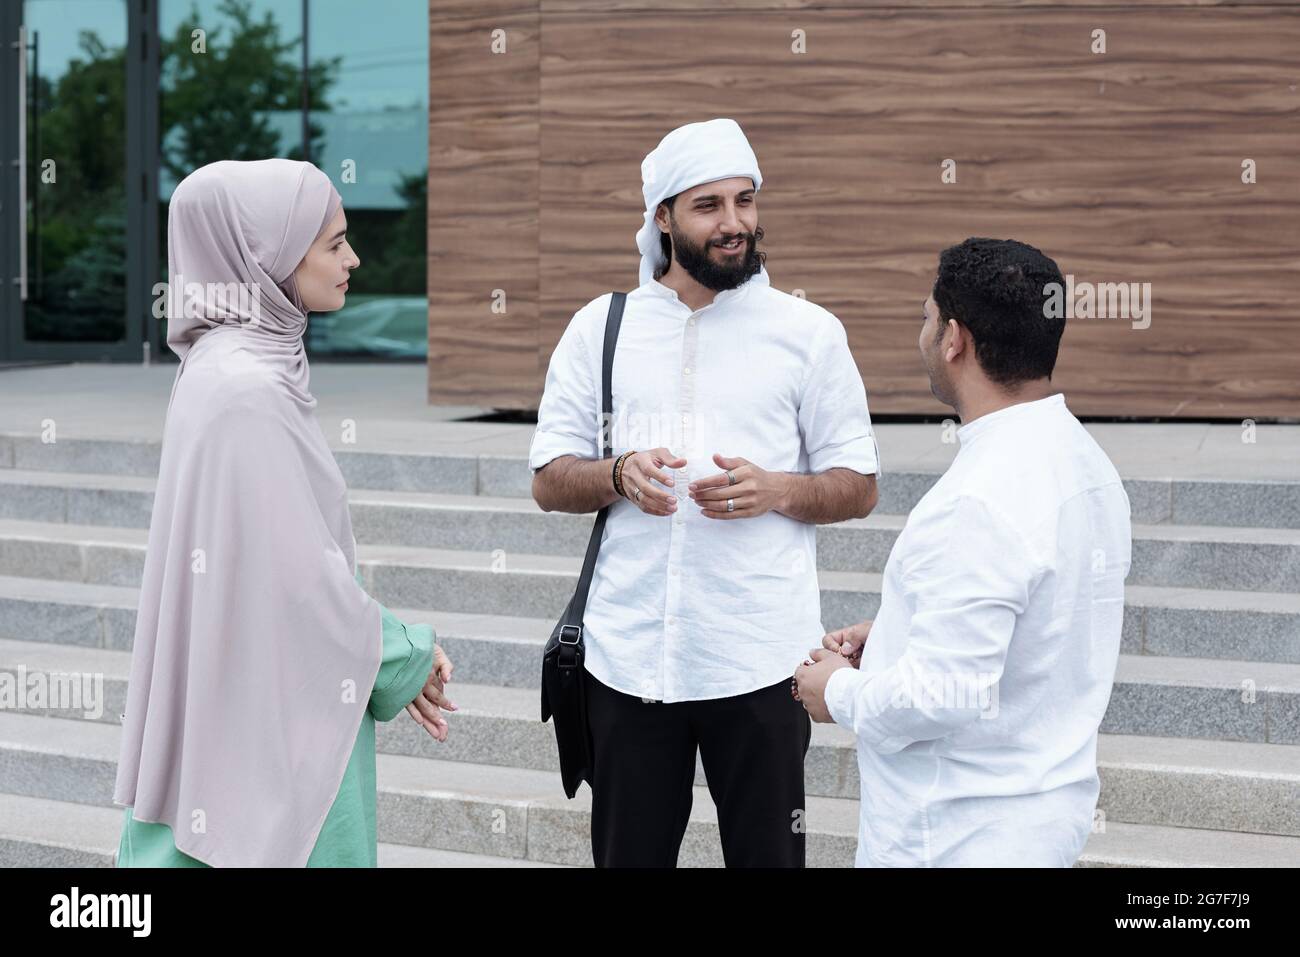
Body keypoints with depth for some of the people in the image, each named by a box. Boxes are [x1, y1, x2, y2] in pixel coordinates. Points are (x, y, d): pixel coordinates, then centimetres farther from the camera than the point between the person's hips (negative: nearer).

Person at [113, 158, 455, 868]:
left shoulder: (248, 364, 8)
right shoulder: (246, 394, -21)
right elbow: (295, 576, -21)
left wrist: (394, 656, 10)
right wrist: (402, 656, -7)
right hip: (270, 715, -10)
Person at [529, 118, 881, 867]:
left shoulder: (809, 331, 3)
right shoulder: (601, 327, 7)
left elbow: (858, 488, 5)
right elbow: (549, 481, 8)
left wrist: (773, 490, -15)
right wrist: (619, 476, -13)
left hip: (761, 657, -1)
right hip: (630, 655, 2)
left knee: (768, 854, 6)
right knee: (629, 855, 10)